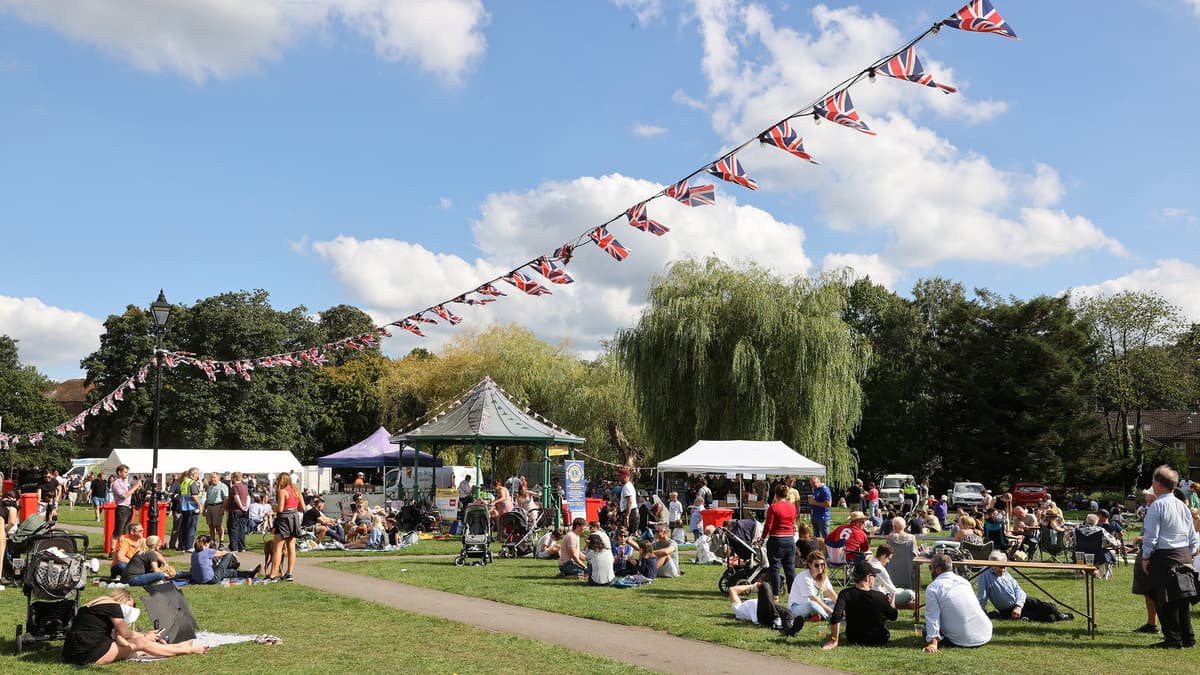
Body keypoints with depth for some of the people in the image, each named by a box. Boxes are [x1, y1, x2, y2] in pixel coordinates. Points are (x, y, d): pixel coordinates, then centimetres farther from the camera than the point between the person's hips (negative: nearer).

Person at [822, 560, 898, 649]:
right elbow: (893, 617, -2)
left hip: (853, 640, 0)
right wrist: (892, 604, 19)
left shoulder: (845, 594, -19)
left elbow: (836, 617, -31)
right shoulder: (880, 597, -19)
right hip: (880, 641, 0)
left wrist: (833, 641, -24)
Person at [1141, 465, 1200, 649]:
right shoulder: (1182, 506, 9)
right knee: (1181, 598, 15)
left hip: (1164, 557, -7)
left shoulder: (1156, 506, -13)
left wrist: (1145, 557, -5)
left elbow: (1151, 536, -14)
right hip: (1185, 555, 8)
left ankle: (1173, 640, 2)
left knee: (1165, 600, 0)